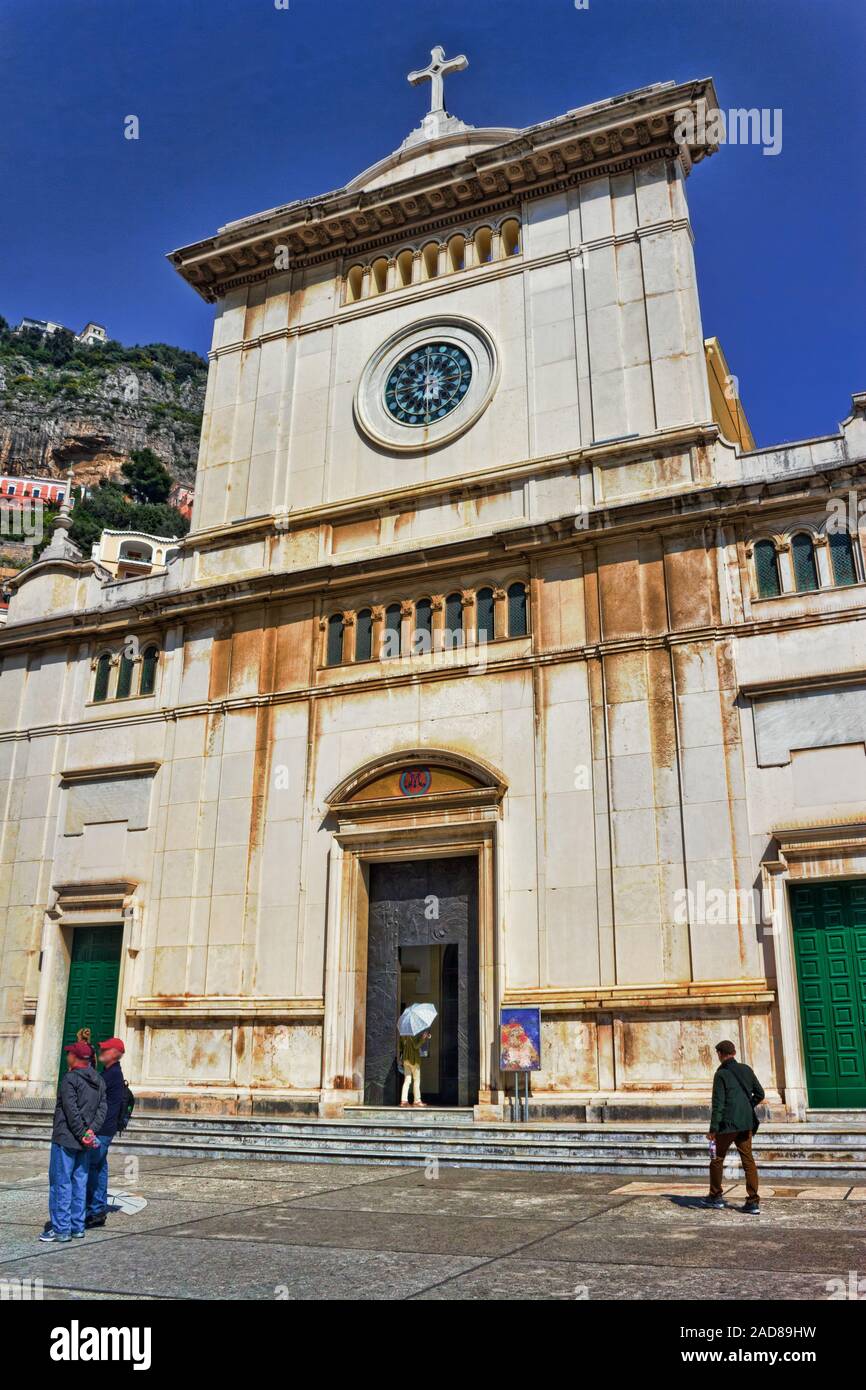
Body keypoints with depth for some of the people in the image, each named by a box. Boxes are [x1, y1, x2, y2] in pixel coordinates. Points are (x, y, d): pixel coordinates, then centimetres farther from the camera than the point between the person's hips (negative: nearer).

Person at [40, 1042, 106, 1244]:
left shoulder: (70, 1079, -12)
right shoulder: (98, 1080, 11)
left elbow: (71, 1111, -18)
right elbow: (102, 1108, 4)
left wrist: (82, 1134, -12)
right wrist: (91, 1131, -4)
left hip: (65, 1139, -7)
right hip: (84, 1143, 7)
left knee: (61, 1183, -1)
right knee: (80, 1183, 11)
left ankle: (61, 1229, 1)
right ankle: (77, 1227, 14)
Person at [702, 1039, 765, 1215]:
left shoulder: (721, 1074, -11)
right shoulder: (746, 1070, 6)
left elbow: (718, 1103, -15)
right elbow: (760, 1094, 11)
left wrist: (713, 1129, -14)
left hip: (728, 1123, -5)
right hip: (746, 1123, 5)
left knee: (717, 1159, 11)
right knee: (748, 1160, 6)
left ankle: (715, 1196, 20)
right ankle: (753, 1201, 0)